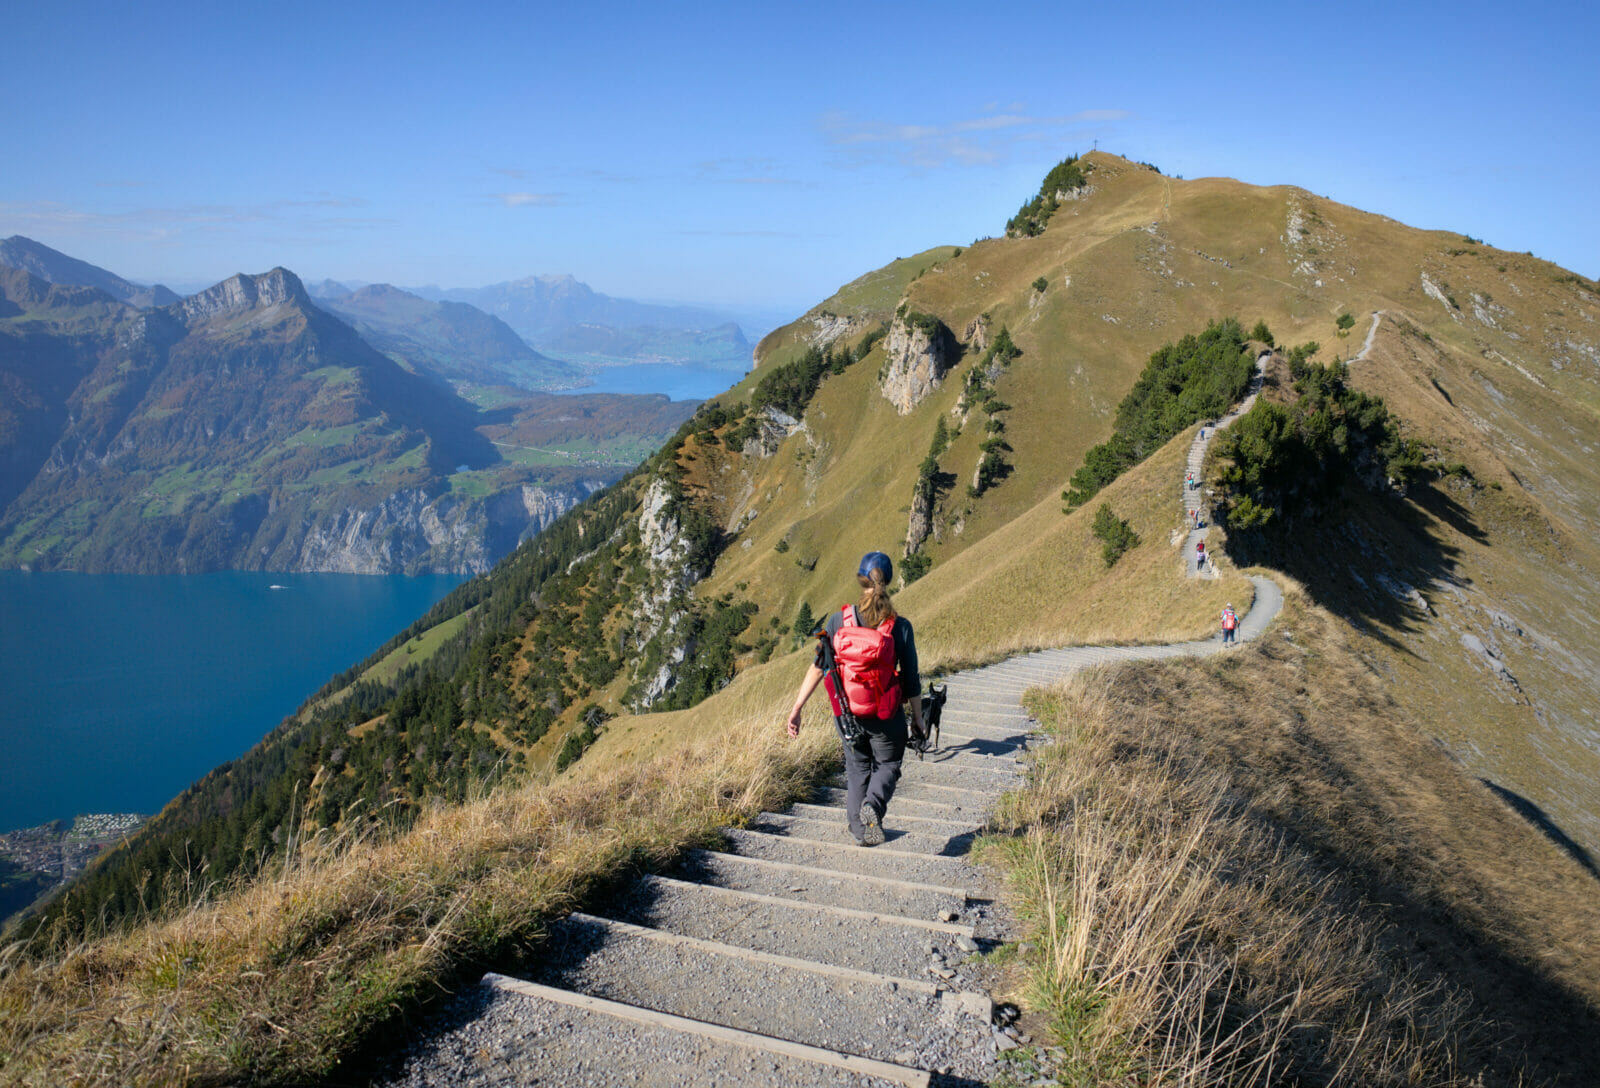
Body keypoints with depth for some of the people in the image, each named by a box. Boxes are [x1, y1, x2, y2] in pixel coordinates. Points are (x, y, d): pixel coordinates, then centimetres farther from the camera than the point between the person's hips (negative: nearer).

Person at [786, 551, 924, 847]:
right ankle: (873, 804, -8)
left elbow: (818, 667, -10)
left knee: (857, 768, 23)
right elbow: (911, 681, -7)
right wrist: (918, 719, 7)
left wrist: (797, 708, -3)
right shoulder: (900, 626, -13)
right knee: (888, 764, 21)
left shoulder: (838, 620, -9)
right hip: (887, 717, -2)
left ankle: (860, 830, 29)